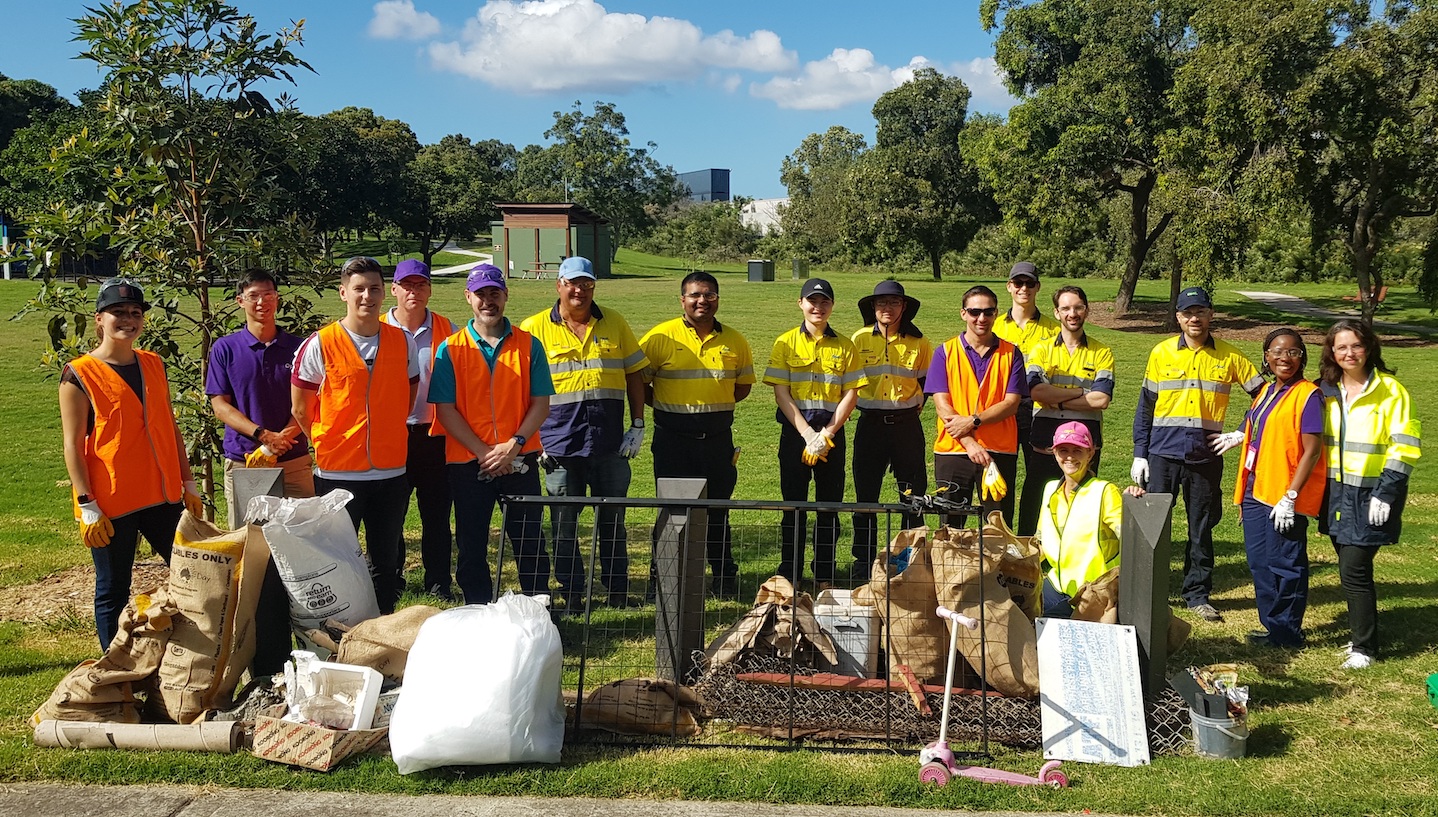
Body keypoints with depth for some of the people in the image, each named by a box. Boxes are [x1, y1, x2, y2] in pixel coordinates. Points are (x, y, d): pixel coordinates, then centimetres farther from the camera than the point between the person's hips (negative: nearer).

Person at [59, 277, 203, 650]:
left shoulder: (154, 365, 9)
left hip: (163, 496, 5)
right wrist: (88, 506, -14)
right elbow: (73, 445, -9)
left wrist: (188, 483, 12)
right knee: (113, 591, 5)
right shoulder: (80, 375, -7)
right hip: (111, 506, -5)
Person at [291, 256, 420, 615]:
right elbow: (300, 409, 1)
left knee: (388, 563, 12)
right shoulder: (319, 345, -8)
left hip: (391, 470, 3)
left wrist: (383, 435, 11)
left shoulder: (403, 342, 2)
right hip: (337, 472, -3)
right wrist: (329, 444, 5)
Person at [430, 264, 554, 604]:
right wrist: (484, 452, -12)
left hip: (520, 460, 0)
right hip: (468, 462, 0)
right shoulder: (450, 349, 0)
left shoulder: (528, 345, 3)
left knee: (530, 543, 6)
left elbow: (541, 404, 1)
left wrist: (514, 445, -12)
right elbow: (445, 410, -4)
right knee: (472, 546, 8)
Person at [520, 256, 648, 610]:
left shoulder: (614, 323, 8)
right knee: (563, 521, 5)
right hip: (559, 442, -2)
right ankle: (571, 593, 17)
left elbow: (634, 374, 11)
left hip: (609, 440, 2)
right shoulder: (534, 328, 0)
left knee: (612, 516, 9)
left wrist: (638, 426, 5)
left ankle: (618, 590, 20)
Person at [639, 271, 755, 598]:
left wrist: (715, 405, 6)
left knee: (718, 509, 10)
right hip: (673, 438, -2)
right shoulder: (660, 337, -3)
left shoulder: (734, 341, 6)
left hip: (718, 436, 2)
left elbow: (744, 384, 17)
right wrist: (667, 406, -3)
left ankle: (725, 578, 22)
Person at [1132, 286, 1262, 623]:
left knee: (1201, 528, 8)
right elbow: (1145, 407, 5)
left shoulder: (1229, 357, 2)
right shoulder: (1161, 353, 3)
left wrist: (1242, 434, -1)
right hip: (1163, 454, 0)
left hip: (1206, 456, 0)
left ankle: (1197, 594, 19)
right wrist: (1139, 454, 1)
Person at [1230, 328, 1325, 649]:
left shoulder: (1307, 394, -11)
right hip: (1256, 491, 8)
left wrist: (1290, 497, -19)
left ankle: (1287, 633, 13)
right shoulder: (1267, 391, 13)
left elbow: (1312, 451, -15)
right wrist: (1243, 490, 16)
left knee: (1285, 565, 1)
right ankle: (1272, 625, 26)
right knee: (1259, 562, 13)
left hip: (1285, 496, -8)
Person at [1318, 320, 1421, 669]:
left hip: (1372, 494, -5)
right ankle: (1363, 633, 24)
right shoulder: (1328, 391, 8)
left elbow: (1405, 446, -10)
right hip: (1337, 492, 5)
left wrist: (1386, 493, -16)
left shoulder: (1391, 390, -8)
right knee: (1352, 567, 10)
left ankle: (1364, 648, 3)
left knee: (1353, 569, -9)